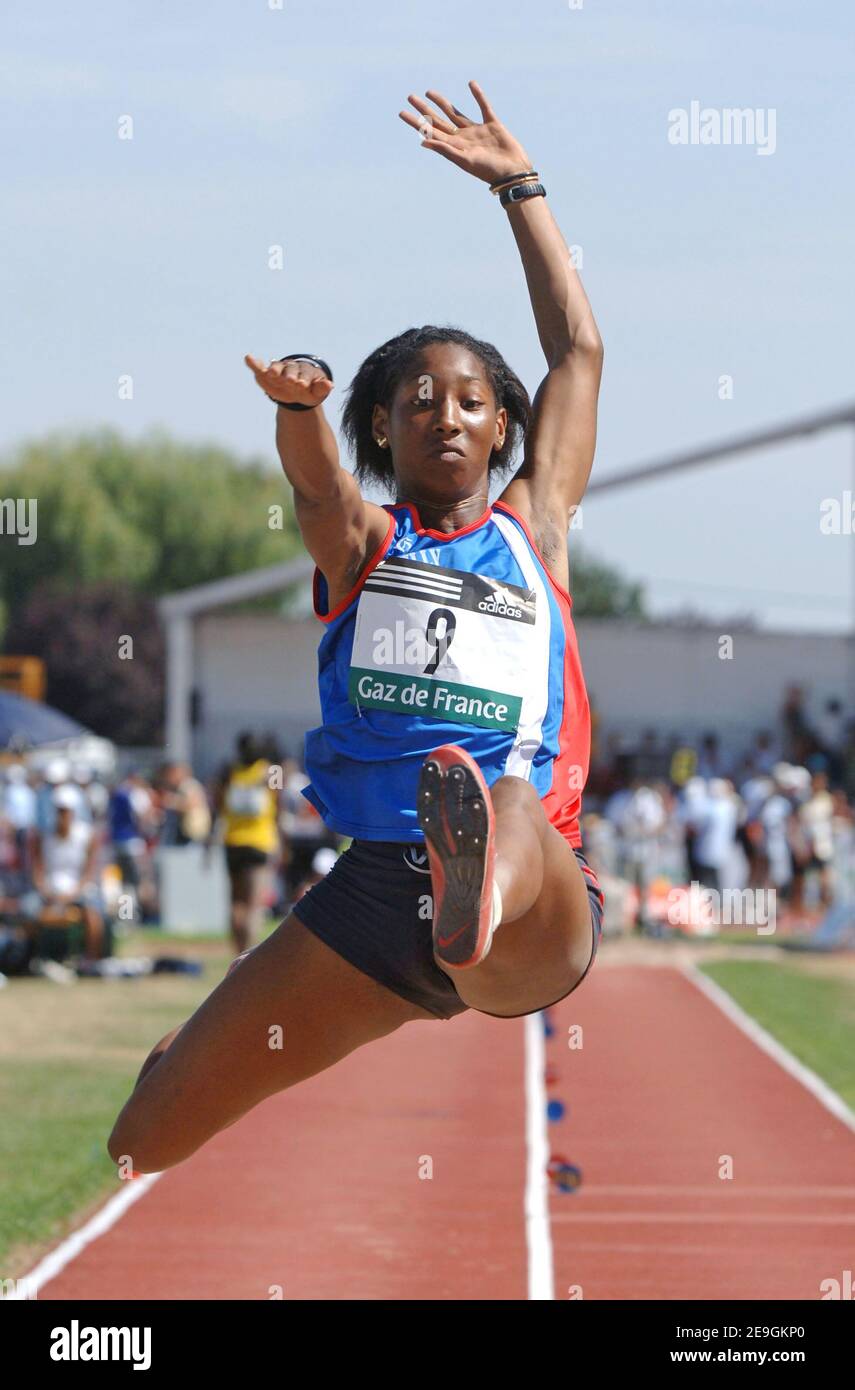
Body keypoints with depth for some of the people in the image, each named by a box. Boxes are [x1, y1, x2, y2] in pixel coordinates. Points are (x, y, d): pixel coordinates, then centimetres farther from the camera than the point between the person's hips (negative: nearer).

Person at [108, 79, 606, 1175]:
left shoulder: (534, 530, 19)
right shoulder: (359, 541, 14)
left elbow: (577, 350, 22)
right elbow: (313, 472, -10)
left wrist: (517, 183, 24)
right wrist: (297, 403, -33)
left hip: (550, 912, -2)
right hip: (373, 890, 2)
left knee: (522, 824, -43)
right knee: (141, 1144, 3)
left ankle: (489, 884, -78)